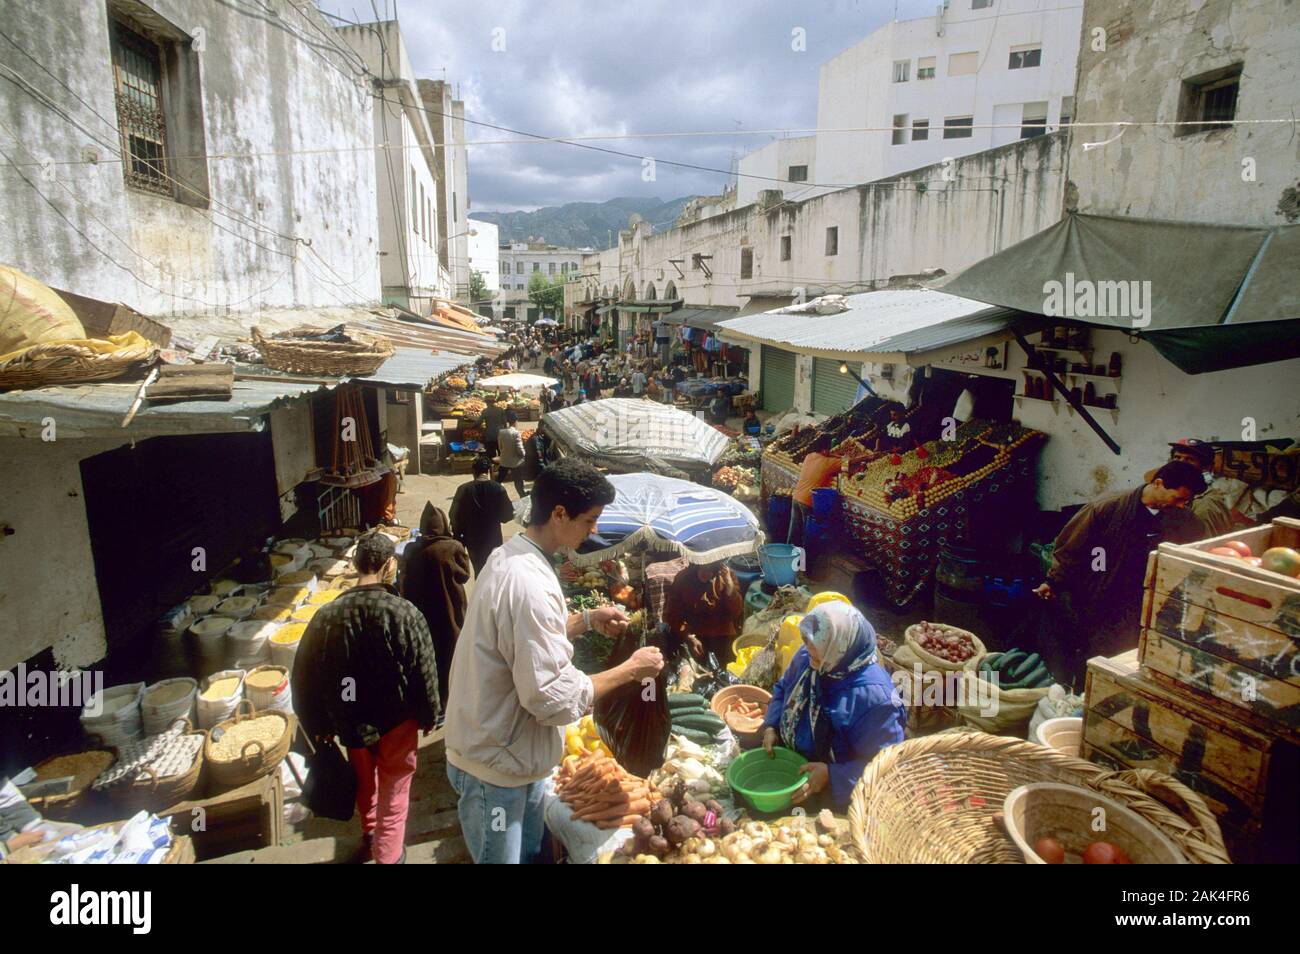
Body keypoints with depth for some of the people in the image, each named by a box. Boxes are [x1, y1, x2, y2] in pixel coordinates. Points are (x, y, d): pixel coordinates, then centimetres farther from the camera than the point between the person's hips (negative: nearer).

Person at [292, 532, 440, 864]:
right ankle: (388, 855, 29)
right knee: (393, 793, 16)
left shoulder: (327, 615, -15)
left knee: (364, 781, 29)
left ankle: (369, 832, 52)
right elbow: (424, 673, -16)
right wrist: (429, 716, 1)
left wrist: (317, 725, 10)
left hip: (352, 724, 4)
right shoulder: (405, 613, -24)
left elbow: (305, 676, -5)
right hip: (397, 723, -4)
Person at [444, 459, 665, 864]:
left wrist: (587, 619, 5)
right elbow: (555, 698, -30)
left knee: (530, 850, 23)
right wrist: (631, 669, -20)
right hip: (496, 768, -9)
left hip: (514, 750, 9)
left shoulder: (510, 555, 1)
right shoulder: (529, 584, -31)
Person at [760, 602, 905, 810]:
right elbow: (783, 689, 9)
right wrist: (771, 726, -6)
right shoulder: (807, 657, -12)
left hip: (835, 793, -6)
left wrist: (832, 775, -32)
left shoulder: (875, 696, -33)